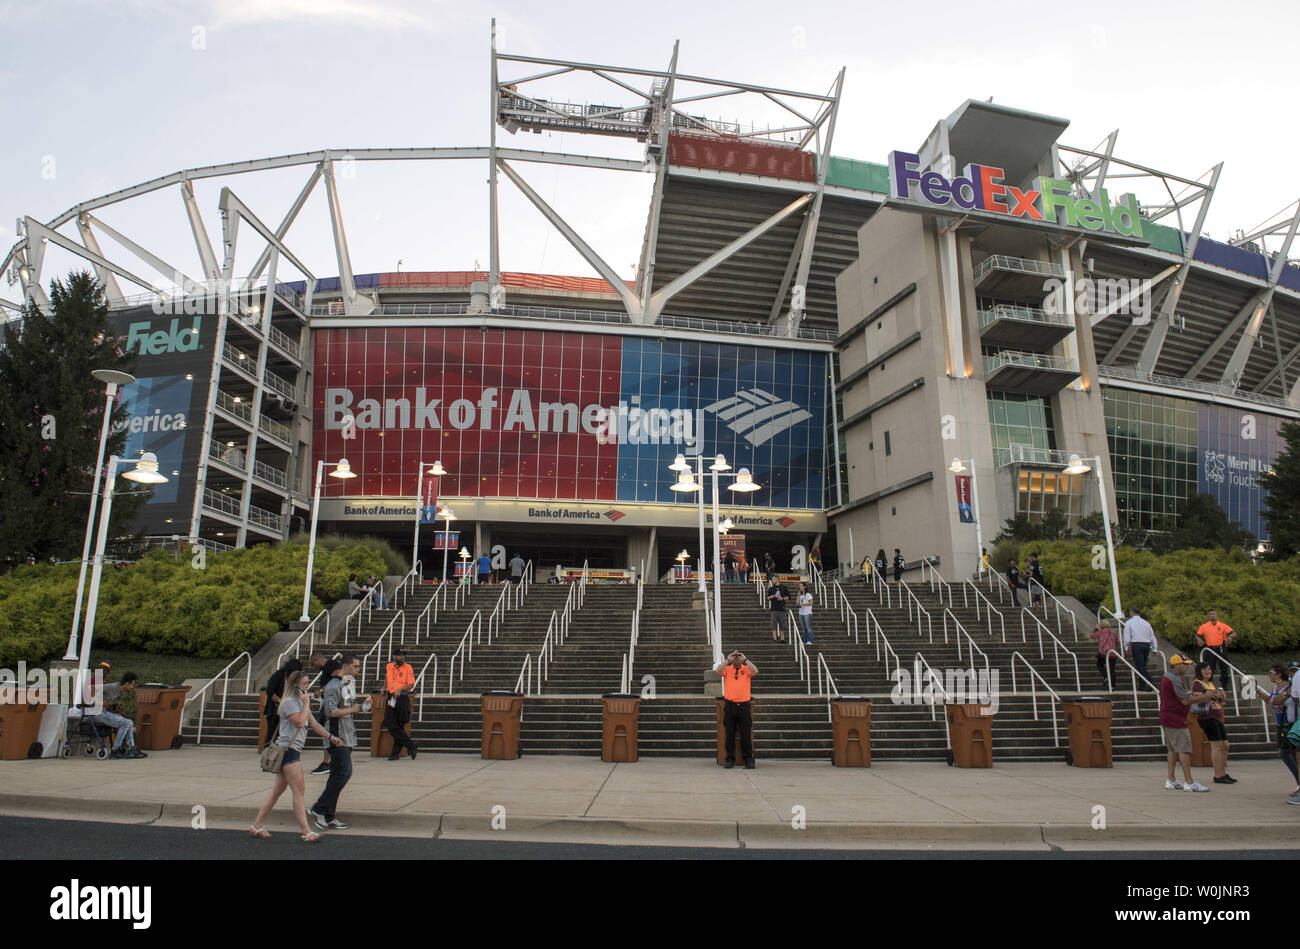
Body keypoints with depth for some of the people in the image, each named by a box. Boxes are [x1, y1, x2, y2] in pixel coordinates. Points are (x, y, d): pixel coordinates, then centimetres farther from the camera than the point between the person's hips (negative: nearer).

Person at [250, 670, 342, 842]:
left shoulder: (301, 702, 17)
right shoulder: (289, 702, -13)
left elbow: (313, 723, 20)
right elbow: (300, 722, -25)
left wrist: (329, 736, 13)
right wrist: (306, 703, -17)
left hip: (294, 750, 10)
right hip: (288, 749, -10)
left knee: (278, 789, 14)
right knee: (299, 791, -9)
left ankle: (256, 825, 21)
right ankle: (306, 832, -7)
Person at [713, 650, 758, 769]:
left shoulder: (746, 669, 8)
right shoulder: (727, 669, 9)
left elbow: (755, 671, -11)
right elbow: (717, 671, -10)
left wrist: (745, 660, -9)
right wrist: (728, 660, -9)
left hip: (744, 705, 0)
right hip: (730, 705, 0)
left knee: (746, 734, 1)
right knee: (729, 734, 3)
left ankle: (748, 759, 9)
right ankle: (730, 759, 11)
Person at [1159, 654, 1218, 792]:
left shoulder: (1166, 677, 16)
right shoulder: (1175, 679, -16)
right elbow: (1186, 701, -18)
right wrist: (1205, 696, -9)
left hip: (1166, 718, 10)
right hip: (1176, 719, -10)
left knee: (1173, 750, 12)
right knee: (1184, 749, -7)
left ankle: (1171, 781, 15)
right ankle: (1189, 783, -6)